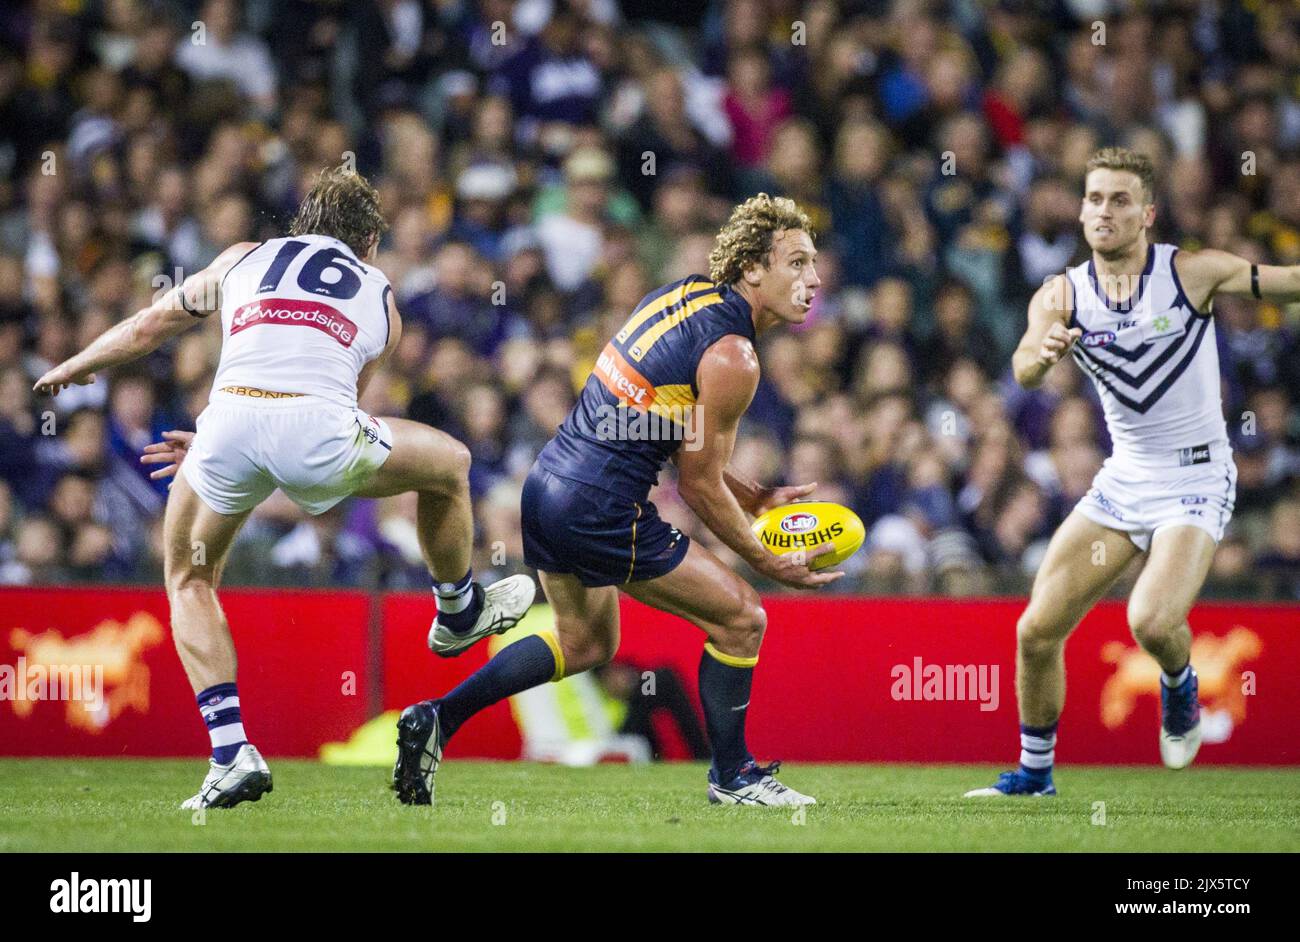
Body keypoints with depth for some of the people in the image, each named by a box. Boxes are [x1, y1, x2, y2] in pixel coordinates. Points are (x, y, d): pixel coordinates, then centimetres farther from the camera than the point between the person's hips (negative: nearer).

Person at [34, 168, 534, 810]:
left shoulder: (244, 259, 30)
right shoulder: (382, 302, 31)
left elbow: (148, 328, 37)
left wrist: (73, 367, 56)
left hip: (230, 416, 1)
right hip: (319, 430, -1)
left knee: (189, 581, 26)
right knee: (450, 463, 30)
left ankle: (231, 752, 11)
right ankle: (459, 616, 51)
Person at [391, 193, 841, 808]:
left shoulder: (683, 295, 11)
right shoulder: (732, 358, -16)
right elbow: (699, 486, -9)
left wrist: (755, 498, 22)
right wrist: (772, 565, 2)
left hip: (549, 479, 9)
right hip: (600, 513, -9)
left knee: (586, 643, 27)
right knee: (741, 620, 5)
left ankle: (437, 717, 19)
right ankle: (731, 775, 19)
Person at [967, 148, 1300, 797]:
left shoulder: (1193, 273, -10)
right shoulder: (1062, 295, -3)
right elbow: (1023, 372, -20)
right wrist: (1042, 353, -43)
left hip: (1196, 480, -4)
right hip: (1123, 478, 4)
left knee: (1153, 622, -28)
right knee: (1037, 631, -1)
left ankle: (1179, 687, 8)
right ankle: (1034, 774, 20)